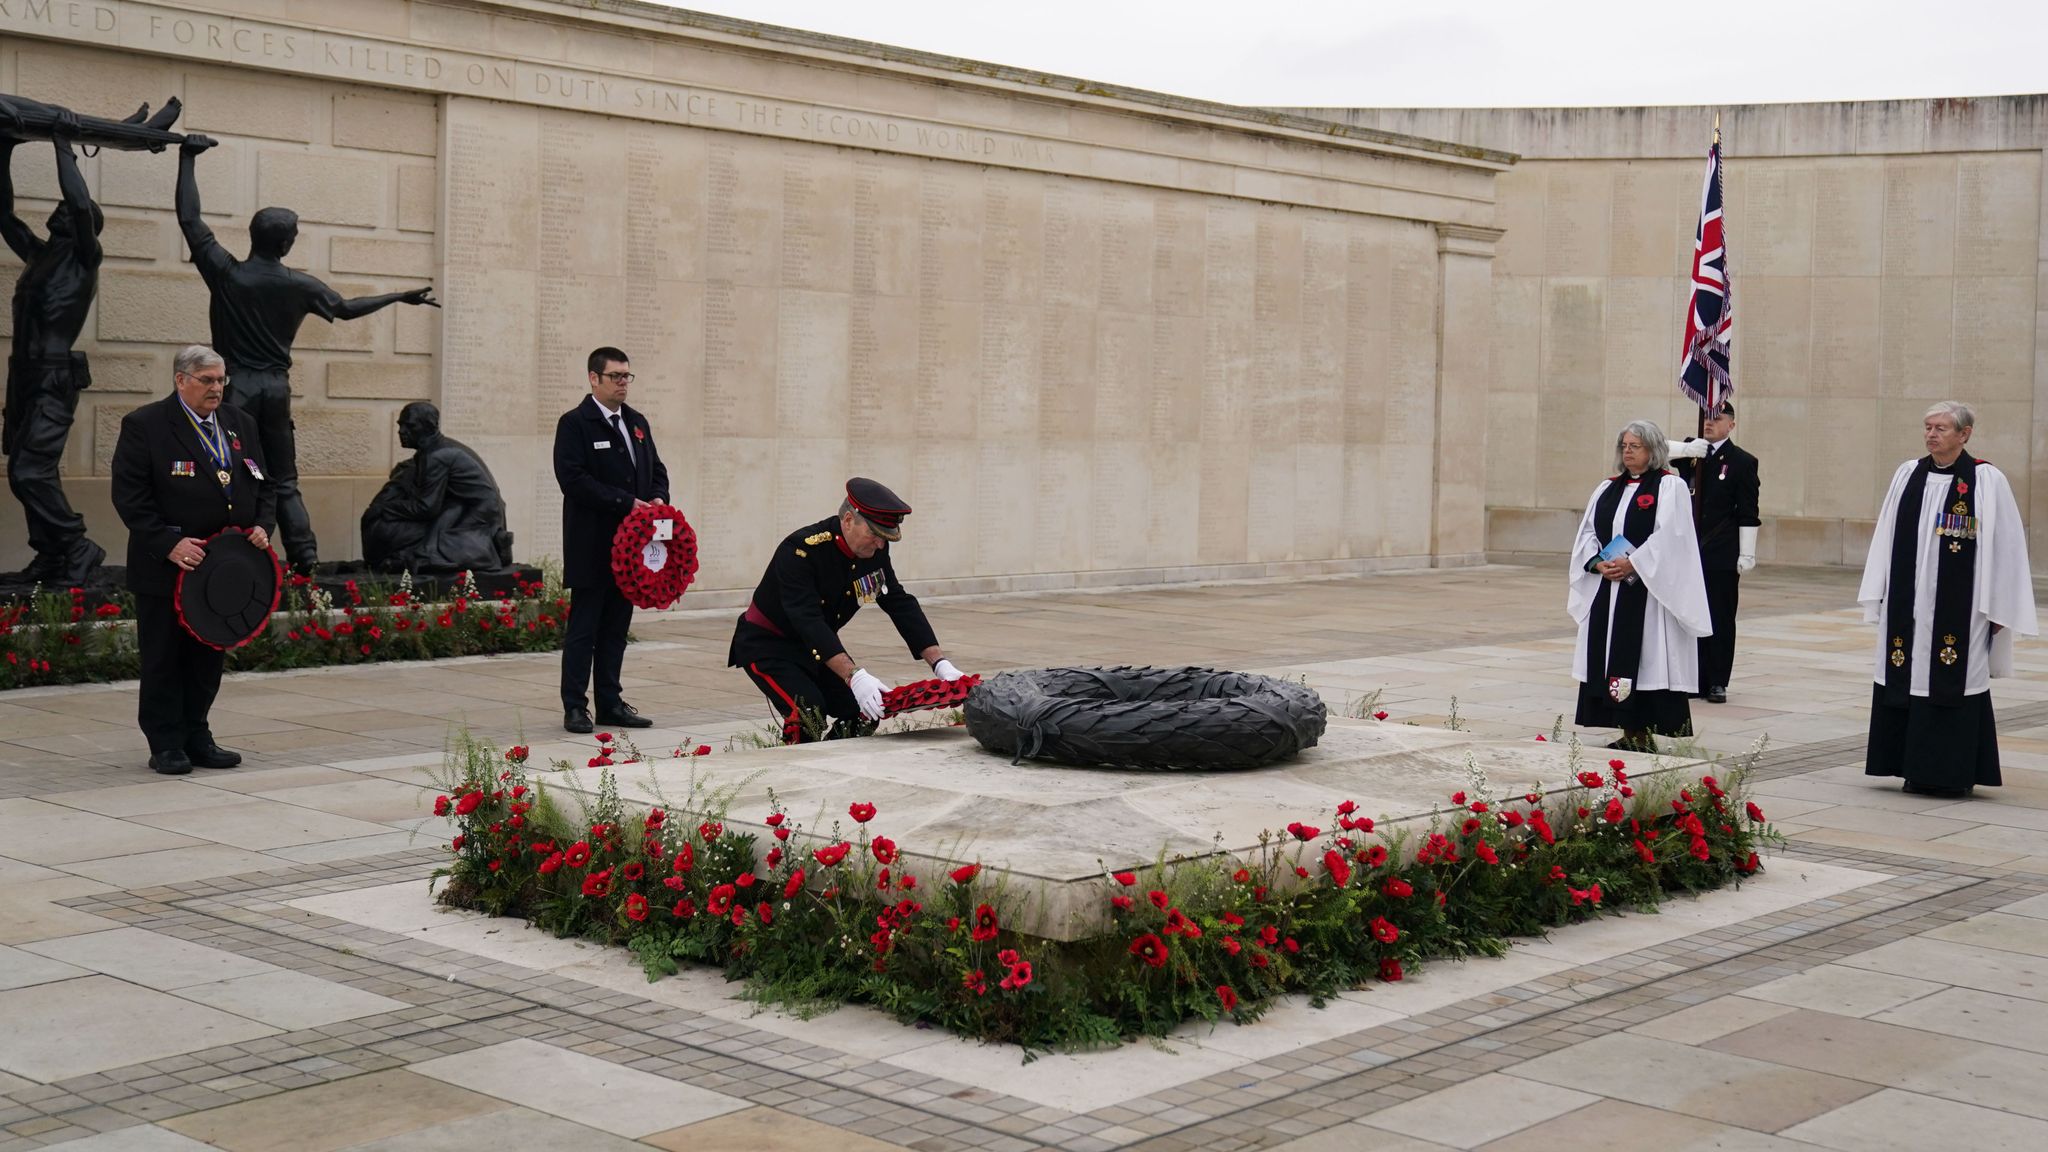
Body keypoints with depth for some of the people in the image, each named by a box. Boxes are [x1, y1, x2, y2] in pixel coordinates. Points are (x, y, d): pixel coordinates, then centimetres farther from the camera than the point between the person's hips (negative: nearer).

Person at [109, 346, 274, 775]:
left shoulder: (241, 425, 11)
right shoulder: (144, 425, -7)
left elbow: (263, 486, 16)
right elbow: (130, 496, -12)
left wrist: (262, 526, -3)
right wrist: (169, 543, -21)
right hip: (165, 570, -5)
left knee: (210, 656, 13)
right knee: (164, 658, 4)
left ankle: (196, 737, 23)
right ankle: (166, 745, 11)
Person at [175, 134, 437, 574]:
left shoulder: (226, 273, -6)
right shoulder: (299, 285, 0)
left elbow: (189, 218, -2)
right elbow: (347, 308, 14)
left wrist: (187, 159, 4)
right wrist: (400, 296, 27)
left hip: (237, 386, -3)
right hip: (276, 387, 3)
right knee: (284, 482, 11)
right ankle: (304, 556, 5)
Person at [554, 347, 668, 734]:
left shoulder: (637, 423, 16)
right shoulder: (574, 424, -7)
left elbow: (656, 469, 20)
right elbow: (573, 479, -16)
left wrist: (657, 498, -2)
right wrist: (626, 502, -19)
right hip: (591, 545, -7)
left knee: (617, 626, 11)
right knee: (583, 627, -3)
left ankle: (610, 703, 17)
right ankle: (574, 706, 1)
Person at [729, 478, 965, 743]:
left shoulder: (874, 550, -9)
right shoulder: (799, 551, -32)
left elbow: (901, 605, -6)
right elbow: (809, 621, -40)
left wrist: (940, 664, -18)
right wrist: (854, 676, -51)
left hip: (818, 646, 7)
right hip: (767, 645, -7)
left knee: (865, 714, -7)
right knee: (809, 715, -28)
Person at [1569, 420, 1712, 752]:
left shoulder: (1670, 487, -3)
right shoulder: (1607, 488, 15)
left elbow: (1668, 537, -13)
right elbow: (1587, 533, 11)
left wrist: (1631, 564, -19)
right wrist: (1598, 563, -7)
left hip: (1650, 591, -6)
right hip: (1607, 591, 6)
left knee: (1648, 661, -7)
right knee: (1614, 660, 5)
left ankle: (1649, 735, -4)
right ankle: (1629, 734, 11)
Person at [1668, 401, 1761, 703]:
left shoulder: (1742, 462, -2)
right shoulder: (1691, 452, 10)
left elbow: (1748, 514, -4)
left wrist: (1747, 554, -8)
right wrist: (1687, 449, -17)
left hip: (1722, 555, -4)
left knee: (1720, 619, 0)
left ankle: (1717, 682, 6)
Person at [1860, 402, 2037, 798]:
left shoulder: (1987, 481, -5)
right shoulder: (1908, 475, 7)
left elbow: (2006, 546, -5)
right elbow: (1887, 536, 10)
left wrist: (1997, 608, -7)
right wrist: (1879, 593, 7)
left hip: (1958, 609, -4)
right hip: (1909, 606, 4)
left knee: (1950, 683, -1)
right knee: (1906, 679, 6)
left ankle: (1950, 772, 8)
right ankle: (1917, 768, 16)